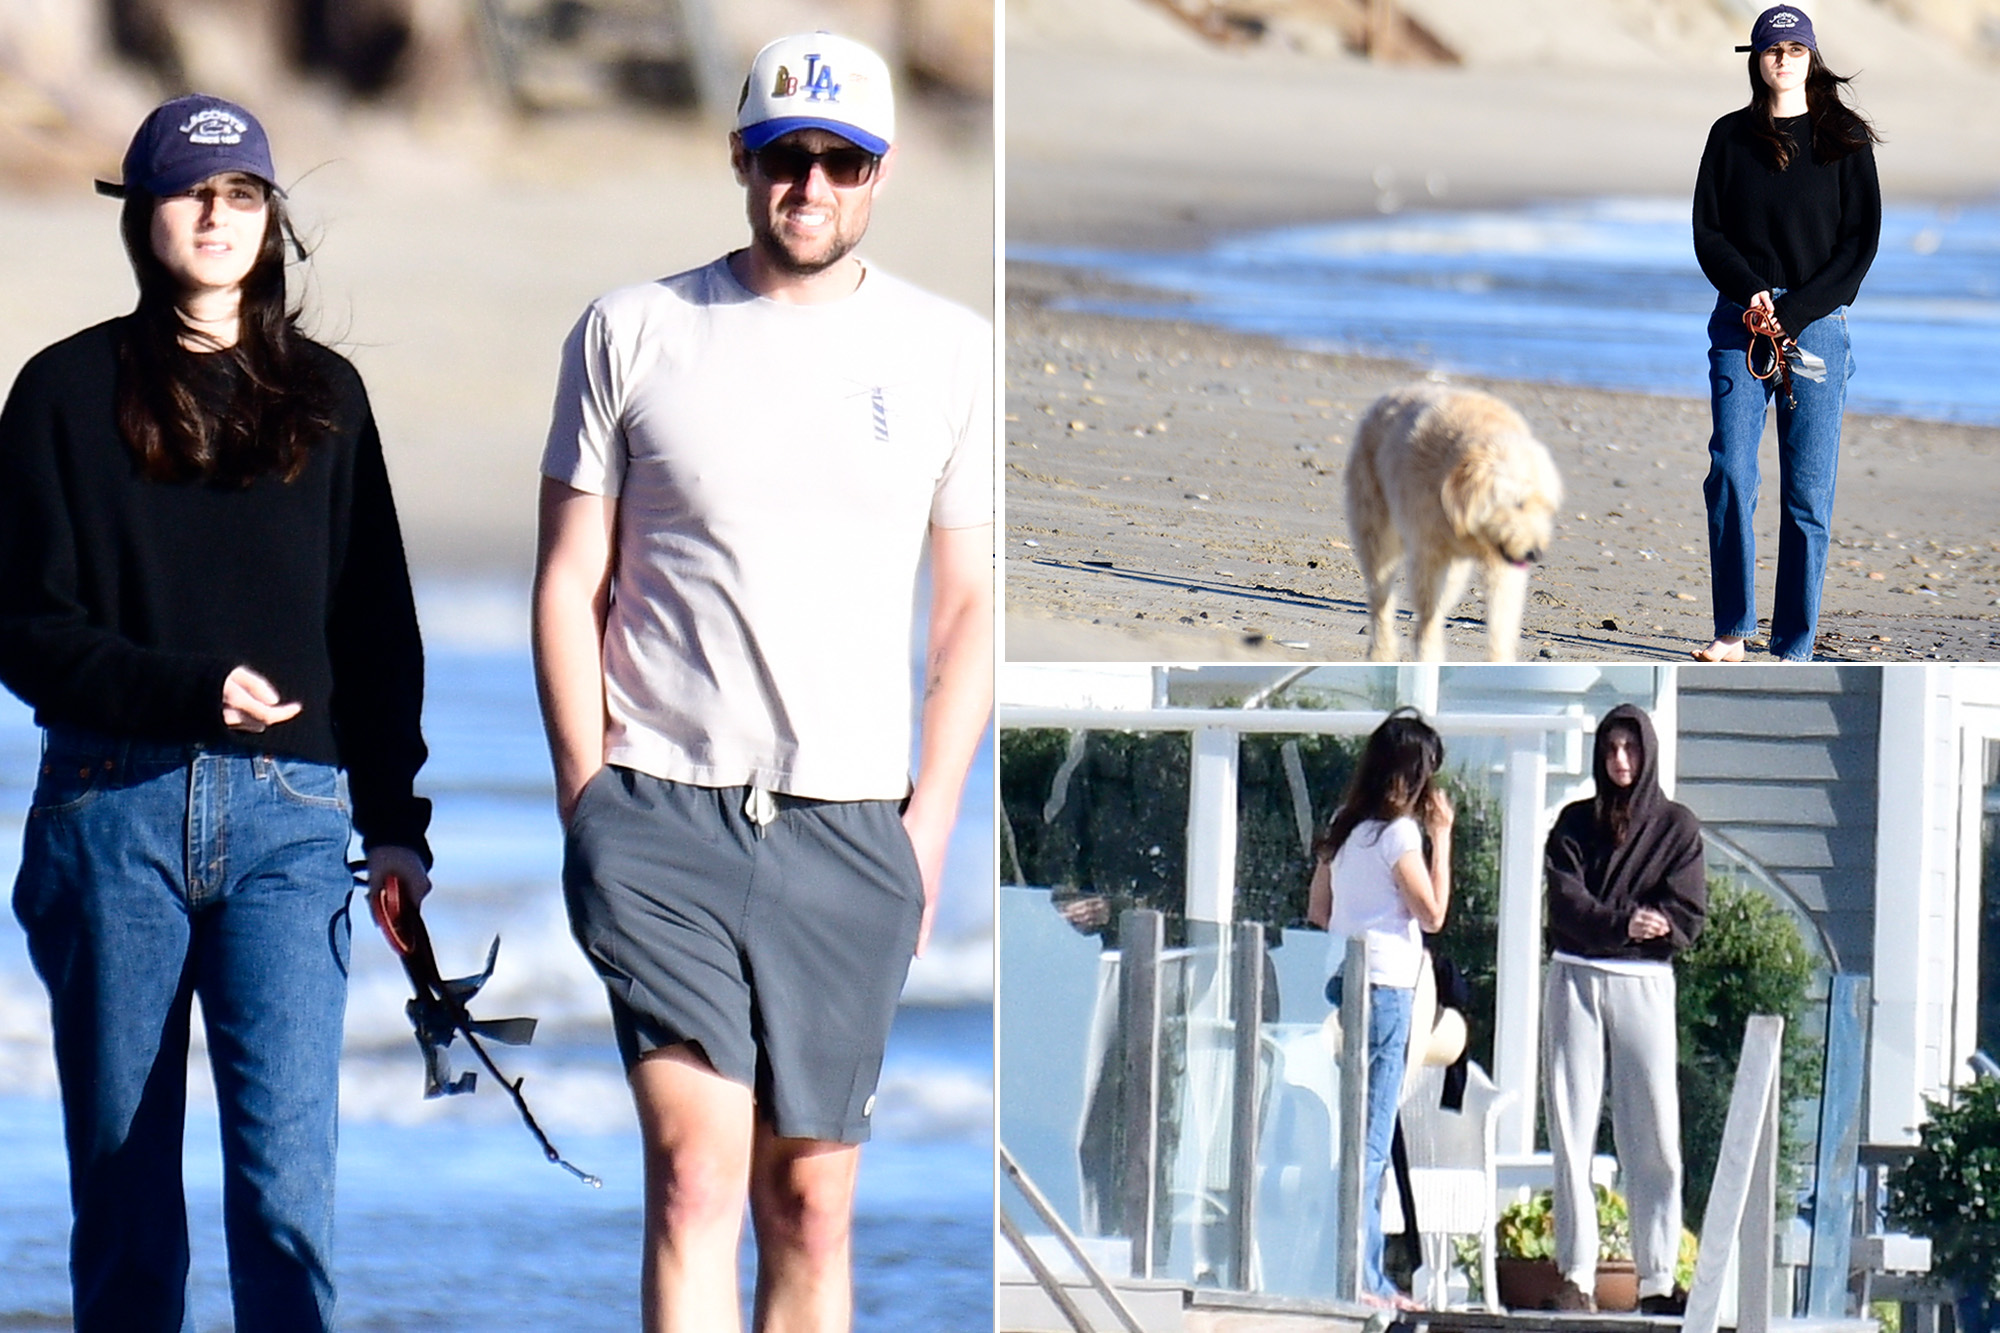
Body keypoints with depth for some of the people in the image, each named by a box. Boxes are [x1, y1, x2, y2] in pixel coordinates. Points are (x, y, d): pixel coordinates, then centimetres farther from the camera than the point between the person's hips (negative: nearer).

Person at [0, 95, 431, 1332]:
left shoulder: (323, 395, 11)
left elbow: (379, 627, 14)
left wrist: (395, 818, 8)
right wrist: (192, 688, -14)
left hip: (289, 815, 1)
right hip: (115, 802, -1)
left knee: (287, 1165, -12)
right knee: (123, 1172, 4)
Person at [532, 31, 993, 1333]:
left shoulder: (950, 351, 9)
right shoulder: (633, 333, 6)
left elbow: (972, 604, 11)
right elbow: (570, 581, 9)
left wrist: (928, 823, 2)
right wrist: (589, 799, 0)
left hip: (848, 833, 2)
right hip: (661, 820, -2)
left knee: (811, 1200, 3)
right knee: (697, 1168, -14)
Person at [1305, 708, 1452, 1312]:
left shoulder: (1345, 826, 12)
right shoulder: (1399, 832, -11)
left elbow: (1318, 910, 17)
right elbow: (1433, 913, -7)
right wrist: (1441, 836, -4)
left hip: (1343, 982, 8)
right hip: (1384, 988, -8)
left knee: (1363, 1136, 12)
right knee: (1370, 1141, -7)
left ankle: (1367, 1273, 15)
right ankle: (1356, 1275, -8)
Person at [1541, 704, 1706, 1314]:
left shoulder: (1677, 826, 9)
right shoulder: (1575, 823, 12)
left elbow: (1687, 917, -1)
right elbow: (1565, 903, -2)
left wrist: (1619, 925, -11)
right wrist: (1625, 923, -17)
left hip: (1645, 984, -1)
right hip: (1575, 980, 1)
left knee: (1654, 1137, -6)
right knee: (1571, 1130, -5)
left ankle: (1657, 1279, -5)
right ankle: (1576, 1275, -6)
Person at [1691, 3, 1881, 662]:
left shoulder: (1844, 140, 5)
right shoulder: (1731, 137, 9)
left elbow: (1860, 241, 1)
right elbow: (1708, 231, 7)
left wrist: (1794, 313, -9)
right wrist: (1752, 293, -11)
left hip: (1816, 325, -1)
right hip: (1741, 324, 1)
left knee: (1808, 491, -3)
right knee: (1730, 475, -9)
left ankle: (1795, 648, 0)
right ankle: (1732, 630, -2)